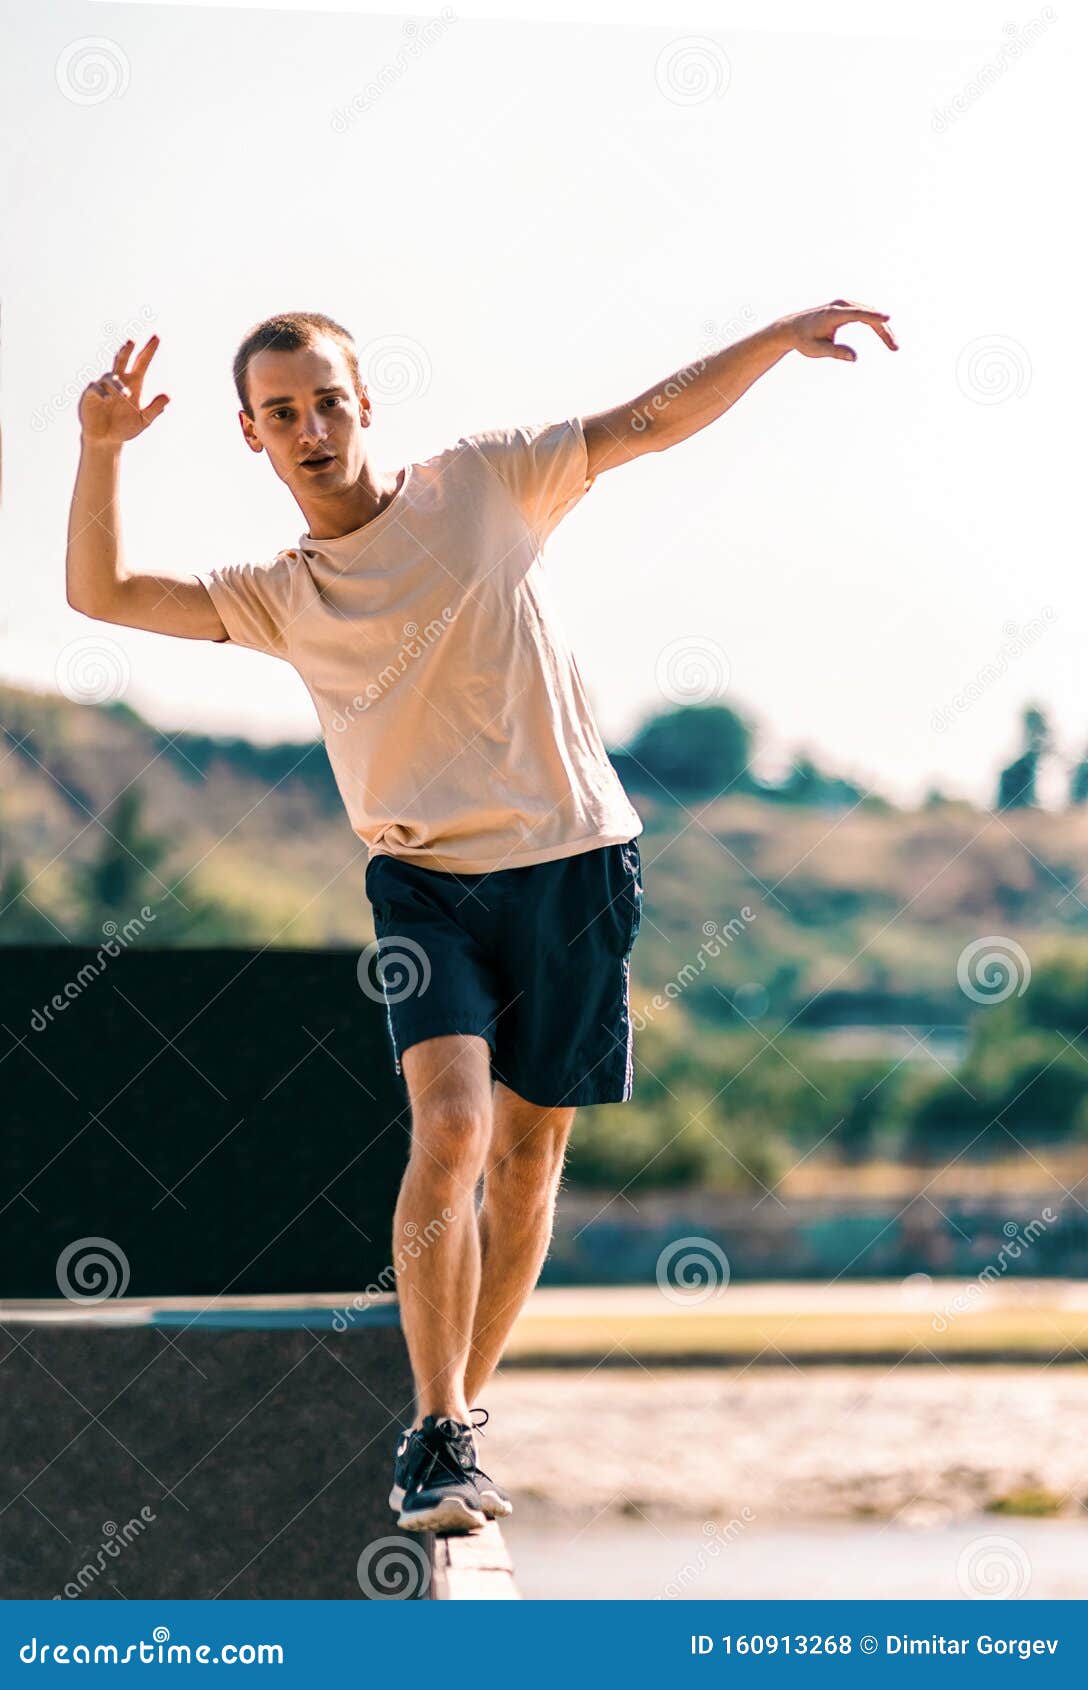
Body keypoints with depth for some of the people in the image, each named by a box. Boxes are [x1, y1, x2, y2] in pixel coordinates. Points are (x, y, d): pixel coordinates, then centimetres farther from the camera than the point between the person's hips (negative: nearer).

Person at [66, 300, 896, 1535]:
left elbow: (649, 421, 3)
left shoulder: (486, 483, 2)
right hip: (426, 881, 0)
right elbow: (101, 591, 2)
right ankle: (438, 1434, -16)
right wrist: (103, 447, -12)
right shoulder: (277, 599, 7)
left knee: (527, 1156, 4)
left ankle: (457, 1420, 18)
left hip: (572, 863, 0)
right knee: (449, 1128, -20)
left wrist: (784, 335, -6)